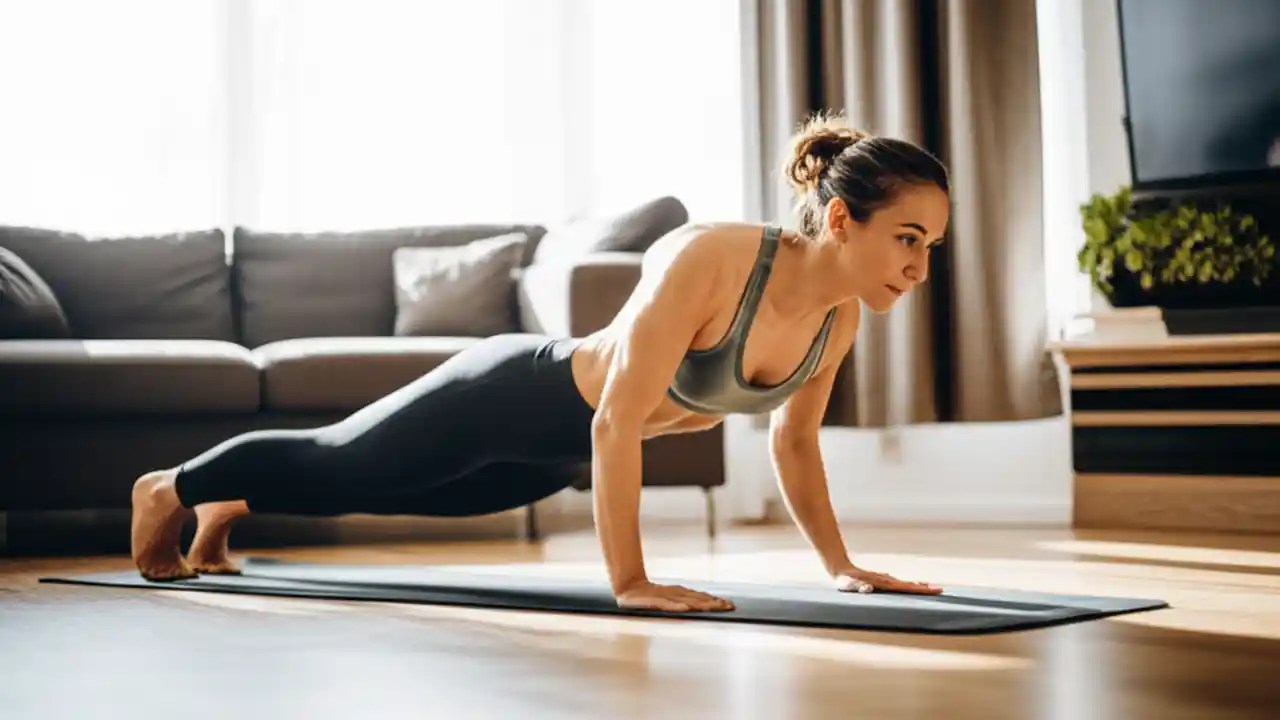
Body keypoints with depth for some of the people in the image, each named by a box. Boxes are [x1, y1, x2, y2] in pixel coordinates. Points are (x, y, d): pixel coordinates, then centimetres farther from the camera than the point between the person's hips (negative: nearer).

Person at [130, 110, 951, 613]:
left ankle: (229, 506, 56)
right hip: (516, 396, -7)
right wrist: (630, 582, -39)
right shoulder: (706, 261, -39)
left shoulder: (841, 317, -16)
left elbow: (794, 441, 1)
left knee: (371, 485, 29)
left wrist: (842, 566, -2)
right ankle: (169, 490, 45)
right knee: (334, 466, 17)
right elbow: (616, 421, -38)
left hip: (560, 450, 7)